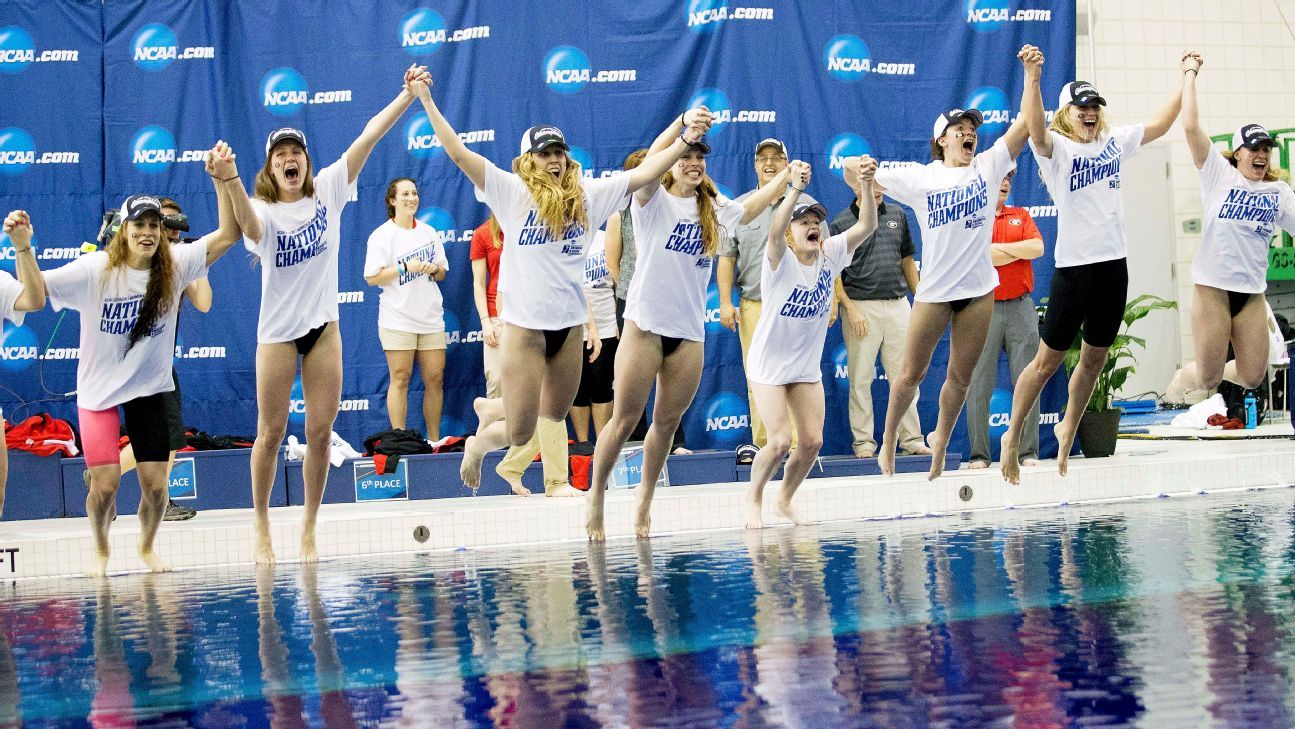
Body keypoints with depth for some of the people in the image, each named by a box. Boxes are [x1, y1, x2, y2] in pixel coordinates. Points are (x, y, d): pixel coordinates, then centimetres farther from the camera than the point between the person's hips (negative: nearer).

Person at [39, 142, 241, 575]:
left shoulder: (175, 267, -8)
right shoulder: (94, 270, -14)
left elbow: (228, 235, -14)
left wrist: (225, 179, -26)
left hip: (151, 389, 2)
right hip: (98, 391, -2)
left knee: (155, 483, -1)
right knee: (105, 483, -8)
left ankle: (147, 548, 29)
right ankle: (100, 551, 22)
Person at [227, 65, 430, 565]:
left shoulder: (328, 192, 1)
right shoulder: (263, 213, -8)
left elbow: (368, 136, -3)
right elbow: (247, 223, -34)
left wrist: (407, 95, -7)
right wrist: (229, 183, -55)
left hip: (324, 325, 3)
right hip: (277, 330, -2)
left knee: (320, 431, 2)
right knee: (271, 432, 2)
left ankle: (309, 529, 13)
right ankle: (261, 528, 14)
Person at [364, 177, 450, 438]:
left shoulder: (428, 232, 13)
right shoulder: (381, 235, -3)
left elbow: (442, 273, 18)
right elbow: (372, 277, -10)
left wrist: (434, 269, -5)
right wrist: (405, 268, -18)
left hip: (431, 317, 5)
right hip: (398, 320, -5)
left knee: (434, 379, 2)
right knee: (400, 379, -6)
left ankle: (434, 441, 9)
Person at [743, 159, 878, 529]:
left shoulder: (830, 255, -2)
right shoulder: (781, 259, -16)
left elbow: (866, 226, -12)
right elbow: (774, 231, -38)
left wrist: (866, 186, -29)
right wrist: (796, 188, -51)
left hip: (808, 368, 5)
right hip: (769, 364, -5)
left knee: (812, 442, 0)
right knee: (780, 441, -13)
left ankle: (785, 501, 24)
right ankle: (752, 499, 12)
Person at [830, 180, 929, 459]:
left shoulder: (897, 215, 11)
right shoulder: (841, 223, -2)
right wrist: (851, 309, -12)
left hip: (898, 304, 4)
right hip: (862, 306, -4)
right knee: (861, 379, 0)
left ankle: (911, 439, 10)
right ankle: (864, 442, 7)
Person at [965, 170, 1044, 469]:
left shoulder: (1020, 216, 16)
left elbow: (1038, 247, 0)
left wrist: (996, 247, -5)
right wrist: (1020, 251, -3)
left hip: (1020, 307, 3)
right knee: (979, 385, -3)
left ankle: (1028, 452, 4)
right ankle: (979, 454, 2)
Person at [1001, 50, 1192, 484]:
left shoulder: (1115, 142, 11)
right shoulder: (1057, 147, -6)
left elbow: (1161, 124, 21)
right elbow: (1034, 127, -27)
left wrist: (1186, 78, 18)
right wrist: (1032, 77, -39)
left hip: (1114, 267, 5)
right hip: (1073, 267, -5)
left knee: (1094, 360, 13)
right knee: (1047, 362, -1)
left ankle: (1067, 432, 30)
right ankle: (1013, 438, 12)